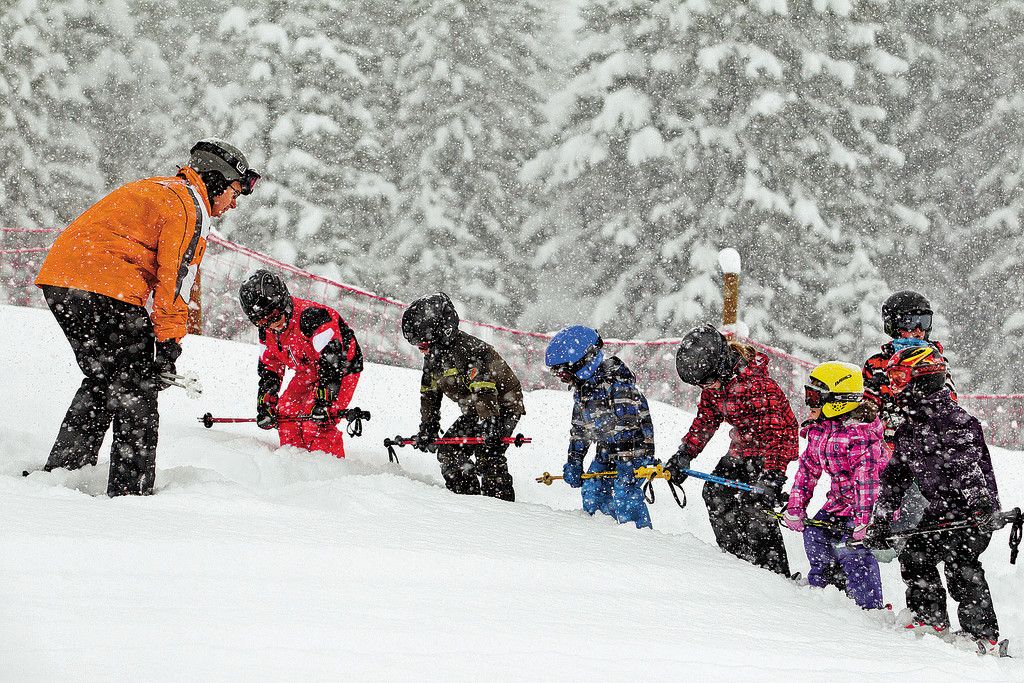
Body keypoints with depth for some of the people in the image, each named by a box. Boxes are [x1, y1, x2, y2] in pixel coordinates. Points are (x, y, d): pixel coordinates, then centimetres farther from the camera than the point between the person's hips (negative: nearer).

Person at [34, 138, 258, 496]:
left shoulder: (153, 190, 29)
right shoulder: (192, 205, -2)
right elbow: (176, 276, -10)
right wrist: (168, 345, -11)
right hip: (106, 288, -9)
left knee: (102, 379, 22)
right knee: (136, 385, -3)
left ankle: (63, 468, 20)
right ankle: (131, 489, -7)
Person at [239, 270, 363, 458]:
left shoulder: (311, 317, -33)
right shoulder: (267, 331, -6)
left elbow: (332, 360, -37)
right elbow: (269, 368, 7)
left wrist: (323, 402, -41)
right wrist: (265, 405, -2)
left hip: (342, 367, -8)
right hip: (309, 371, 8)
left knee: (317, 421, -22)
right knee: (286, 414, -3)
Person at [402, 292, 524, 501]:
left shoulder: (468, 349, -27)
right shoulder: (432, 356, 3)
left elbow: (485, 392, -33)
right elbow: (429, 395, 14)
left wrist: (488, 425, -39)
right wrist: (427, 429, 11)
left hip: (503, 405, -9)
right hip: (474, 411, 9)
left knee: (487, 454, -23)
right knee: (448, 452, 1)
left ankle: (502, 502, -19)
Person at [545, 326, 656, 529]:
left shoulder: (616, 379, -22)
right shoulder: (581, 387, 7)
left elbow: (626, 422, -28)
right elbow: (579, 428, 17)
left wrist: (624, 462, -33)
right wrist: (574, 462, 11)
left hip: (635, 446, -9)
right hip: (606, 450, 9)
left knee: (624, 493, -20)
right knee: (592, 493, 2)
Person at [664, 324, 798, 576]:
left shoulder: (758, 383, -30)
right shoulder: (714, 383, -4)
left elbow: (775, 432, -32)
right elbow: (706, 419, 11)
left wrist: (771, 477, -37)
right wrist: (684, 455, 6)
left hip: (774, 446, -9)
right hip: (742, 447, 9)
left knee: (754, 505, -20)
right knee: (716, 493, 2)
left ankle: (776, 572, -14)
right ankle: (738, 557, 10)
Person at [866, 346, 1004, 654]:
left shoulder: (952, 419, -15)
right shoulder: (908, 428, 14)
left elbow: (967, 463, -28)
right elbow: (895, 476, 18)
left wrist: (980, 504, -40)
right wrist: (880, 522, 14)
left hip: (975, 510, -9)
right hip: (941, 508, 9)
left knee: (960, 563, -15)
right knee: (913, 556, 3)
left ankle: (984, 636, -10)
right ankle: (930, 618, 15)